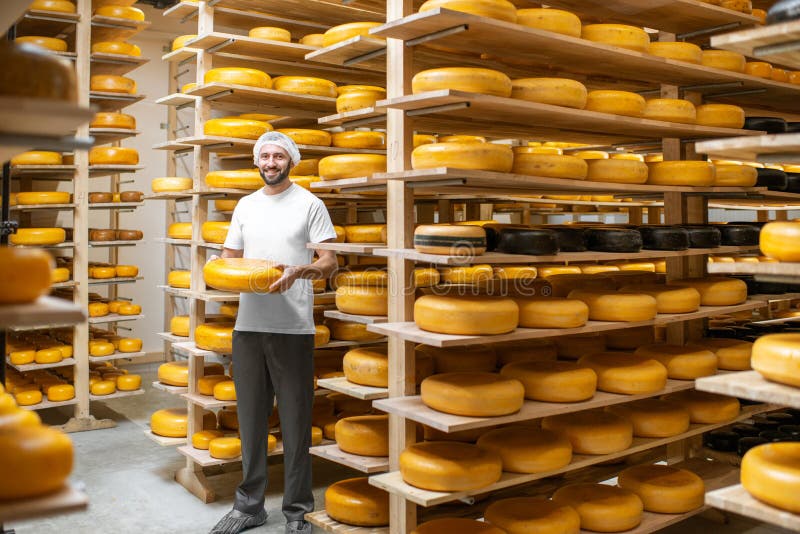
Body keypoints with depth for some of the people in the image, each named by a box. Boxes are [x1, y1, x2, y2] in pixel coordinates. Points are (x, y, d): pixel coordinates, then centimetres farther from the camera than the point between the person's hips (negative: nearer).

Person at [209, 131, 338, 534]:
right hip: (248, 326, 4)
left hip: (293, 328, -4)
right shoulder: (245, 205, 15)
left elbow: (329, 262, -1)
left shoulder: (309, 203, 2)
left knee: (295, 422, 1)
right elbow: (229, 256, 18)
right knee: (250, 420, 11)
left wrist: (297, 271, -21)